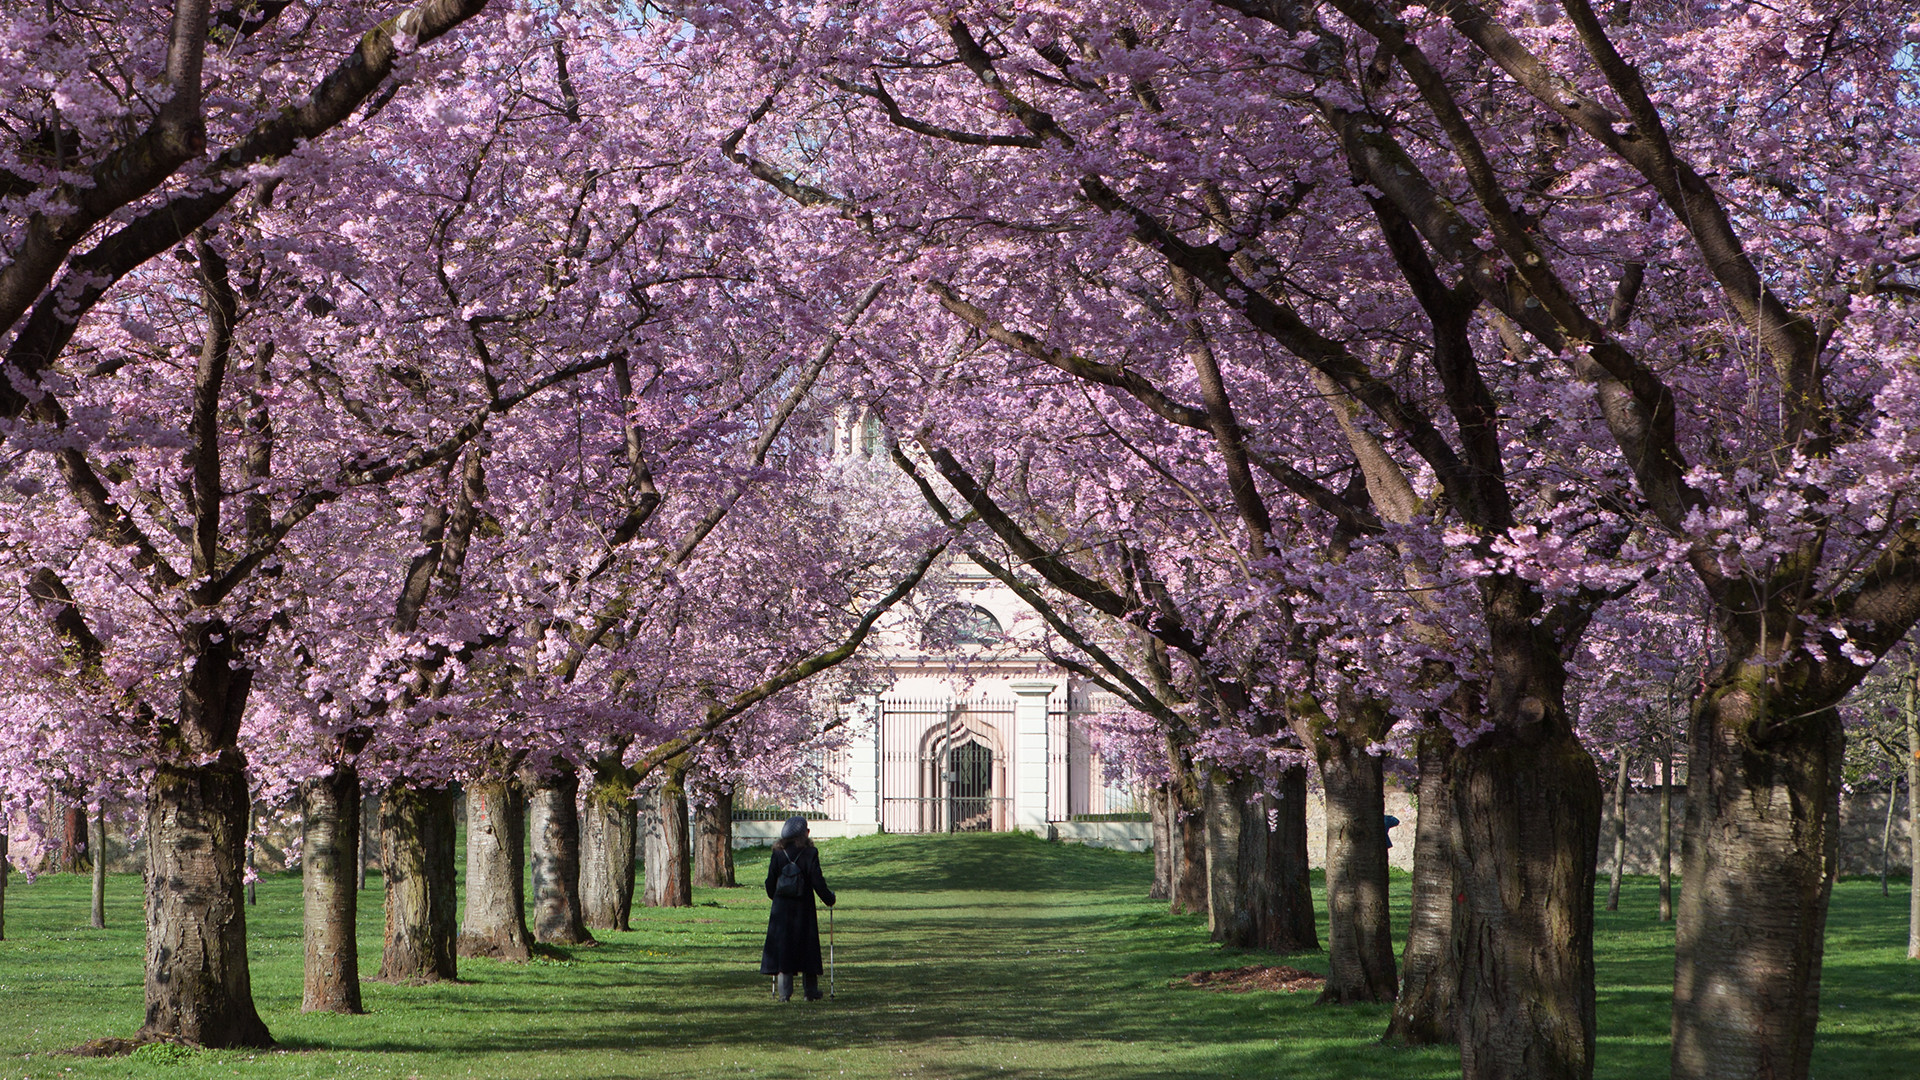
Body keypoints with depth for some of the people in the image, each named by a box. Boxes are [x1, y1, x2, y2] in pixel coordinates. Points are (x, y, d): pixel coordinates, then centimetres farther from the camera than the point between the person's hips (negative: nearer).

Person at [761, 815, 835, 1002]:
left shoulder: (778, 854, 0)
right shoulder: (810, 853, -9)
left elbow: (770, 882, 5)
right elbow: (817, 882, -10)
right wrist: (829, 898, 5)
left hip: (781, 909, 2)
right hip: (804, 908, -2)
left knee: (782, 947, 4)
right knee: (807, 949, 9)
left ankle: (783, 992, -1)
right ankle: (811, 990, 14)